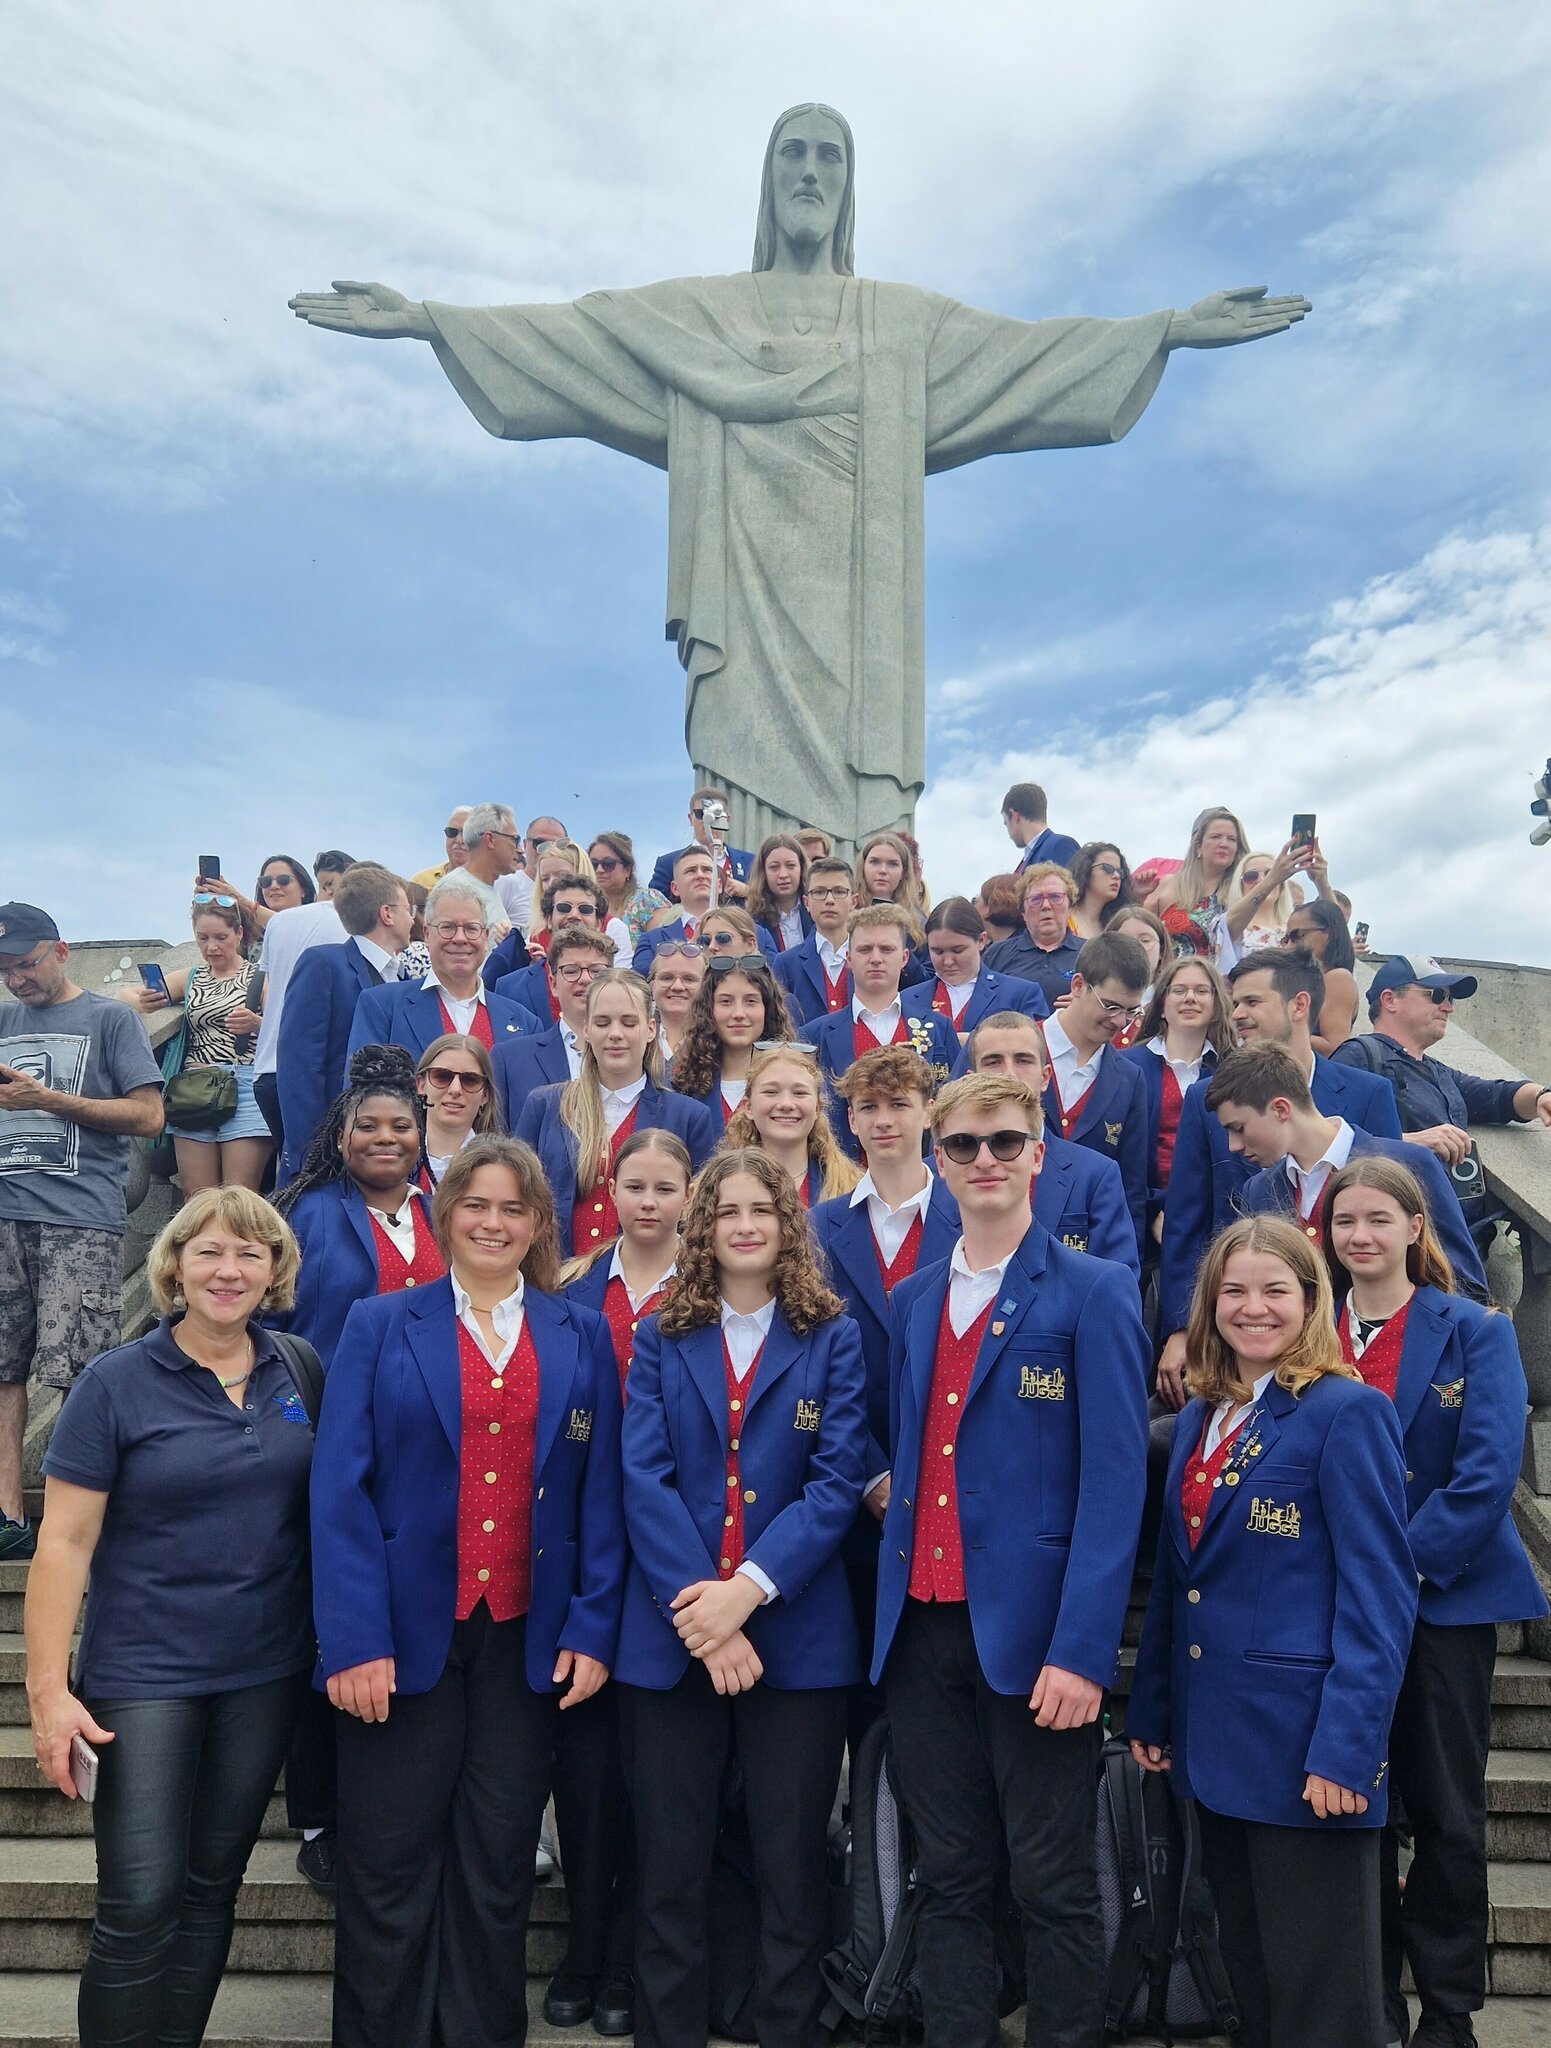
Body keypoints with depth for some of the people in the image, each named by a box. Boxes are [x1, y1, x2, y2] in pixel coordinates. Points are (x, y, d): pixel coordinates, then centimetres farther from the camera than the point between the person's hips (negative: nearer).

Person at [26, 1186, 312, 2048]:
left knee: (211, 1888, 14)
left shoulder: (297, 1373, 0)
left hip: (266, 1671, 3)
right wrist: (47, 1690, -12)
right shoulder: (116, 1382, -10)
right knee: (139, 1904, -2)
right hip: (145, 1675, -3)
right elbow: (64, 1542, -9)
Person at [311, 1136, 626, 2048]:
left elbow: (602, 1492, 5)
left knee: (498, 1871, 11)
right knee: (389, 1871, 7)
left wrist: (594, 1627, -3)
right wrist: (354, 1638, -13)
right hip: (408, 1633, -1)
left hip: (528, 1638, 2)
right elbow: (341, 1488, -5)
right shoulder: (380, 1326, 1)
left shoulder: (582, 1335, 6)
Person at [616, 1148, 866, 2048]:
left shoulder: (832, 1338, 2)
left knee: (793, 1863, 9)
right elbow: (644, 1477, -4)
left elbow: (837, 1482, -6)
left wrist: (749, 1589, -18)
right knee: (670, 1863, 10)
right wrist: (695, 1605, -15)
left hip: (797, 1635, -1)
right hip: (670, 1632, 1)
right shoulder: (661, 1338, 6)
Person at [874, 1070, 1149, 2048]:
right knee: (949, 1878, 14)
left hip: (1031, 1630, -4)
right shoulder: (914, 1300, 11)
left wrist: (1081, 1649, -17)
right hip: (923, 1625, 5)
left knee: (1054, 1883, 8)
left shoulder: (1095, 1293, -6)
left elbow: (1115, 1480, -11)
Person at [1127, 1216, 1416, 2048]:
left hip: (1305, 1743, -6)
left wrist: (1346, 1748, -20)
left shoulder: (1349, 1412, -11)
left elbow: (1380, 1594, -15)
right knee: (1246, 1967, 18)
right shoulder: (1198, 1417, 10)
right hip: (1214, 1738, 7)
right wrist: (1150, 1710, 12)